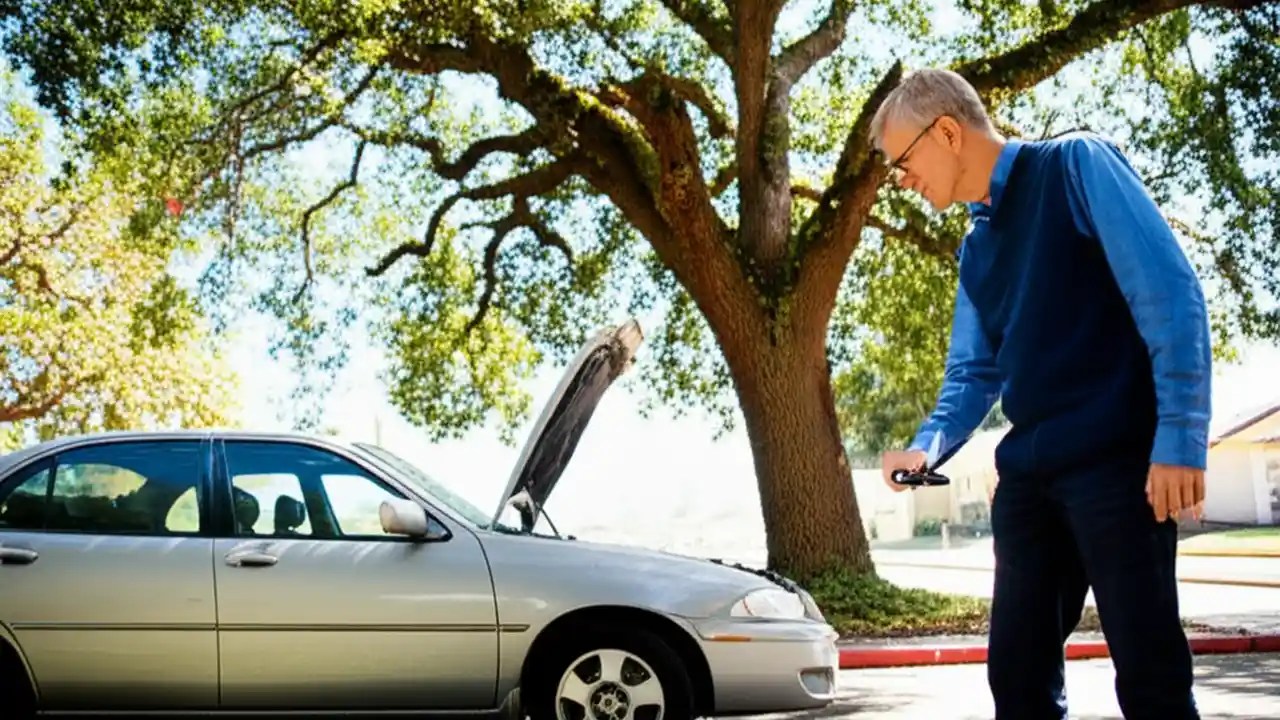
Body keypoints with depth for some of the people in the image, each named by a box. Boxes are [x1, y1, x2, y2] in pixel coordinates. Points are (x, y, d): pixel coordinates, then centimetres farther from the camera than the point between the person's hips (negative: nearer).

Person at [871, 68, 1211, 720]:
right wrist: (927, 447, 1)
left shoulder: (1074, 165, -3)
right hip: (1026, 472, 8)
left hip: (1115, 458, -7)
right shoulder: (975, 248, 19)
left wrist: (1180, 437, -17)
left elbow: (1169, 292, -11)